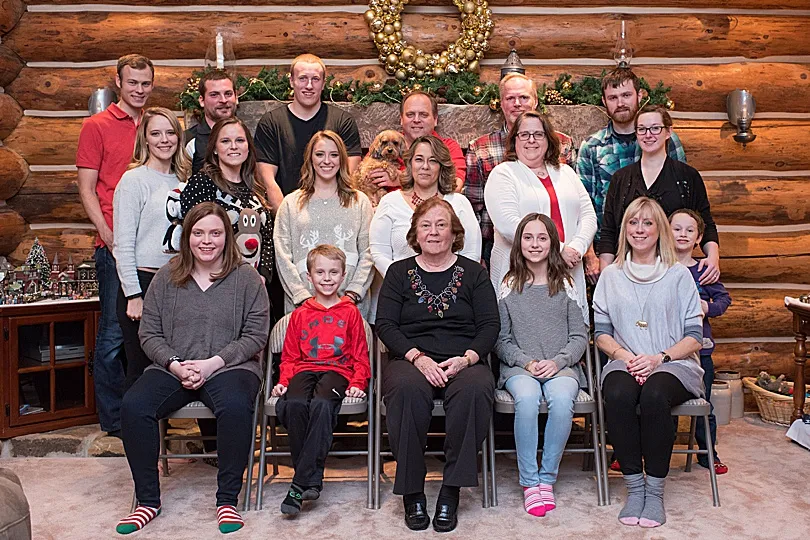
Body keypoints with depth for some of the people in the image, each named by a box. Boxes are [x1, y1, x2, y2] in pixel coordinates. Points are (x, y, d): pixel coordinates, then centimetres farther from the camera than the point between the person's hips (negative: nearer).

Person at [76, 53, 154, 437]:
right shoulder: (97, 126, 3)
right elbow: (87, 189, -1)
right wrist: (111, 237, -11)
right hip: (115, 247, -4)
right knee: (115, 333, -1)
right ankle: (113, 420, 11)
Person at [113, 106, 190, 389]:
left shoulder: (182, 180, 14)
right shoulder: (134, 180, -3)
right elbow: (123, 244, -8)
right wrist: (133, 296, -13)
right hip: (143, 282, -5)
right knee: (141, 369, -1)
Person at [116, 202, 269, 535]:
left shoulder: (246, 278, 2)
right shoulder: (166, 277, 10)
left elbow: (256, 335, -3)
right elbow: (149, 333, 8)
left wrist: (212, 363, -13)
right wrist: (175, 365, -10)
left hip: (230, 368, -3)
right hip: (171, 368, 3)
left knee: (235, 406, -35)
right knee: (133, 406, -24)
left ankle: (227, 500, -17)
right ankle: (147, 500, -7)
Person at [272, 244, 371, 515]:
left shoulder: (350, 312, 14)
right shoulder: (300, 314, 19)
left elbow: (360, 355, 13)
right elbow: (289, 356, 20)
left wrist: (358, 383, -3)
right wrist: (283, 381, 3)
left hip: (337, 371, -2)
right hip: (305, 370, 2)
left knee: (322, 404, -36)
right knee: (293, 404, -33)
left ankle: (301, 483, -29)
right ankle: (312, 479, -20)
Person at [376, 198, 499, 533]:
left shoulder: (473, 273, 14)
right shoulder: (399, 272, 14)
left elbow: (490, 325, 7)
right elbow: (385, 324, 3)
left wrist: (467, 358, -13)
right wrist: (418, 357, -14)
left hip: (463, 362, 0)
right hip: (410, 359, 0)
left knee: (476, 389, -35)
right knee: (407, 389, -36)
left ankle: (451, 492, -22)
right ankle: (412, 493, -21)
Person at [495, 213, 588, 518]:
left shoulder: (565, 285, 12)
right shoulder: (509, 286, 10)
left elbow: (579, 336, 7)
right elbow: (501, 340, 6)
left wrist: (557, 361, -10)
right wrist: (527, 362, -11)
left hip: (561, 365, 1)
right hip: (518, 367, 0)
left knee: (562, 398, -33)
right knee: (527, 398, -34)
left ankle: (547, 478, -17)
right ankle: (529, 481, -21)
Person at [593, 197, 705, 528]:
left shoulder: (679, 275, 8)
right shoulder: (610, 276, 15)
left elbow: (694, 337, 4)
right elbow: (601, 332, 11)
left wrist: (659, 357, -13)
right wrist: (624, 355, -10)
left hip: (673, 365, -1)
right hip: (624, 364, 2)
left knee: (654, 395, -36)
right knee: (618, 395, -33)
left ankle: (655, 490, -19)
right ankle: (634, 487, -18)